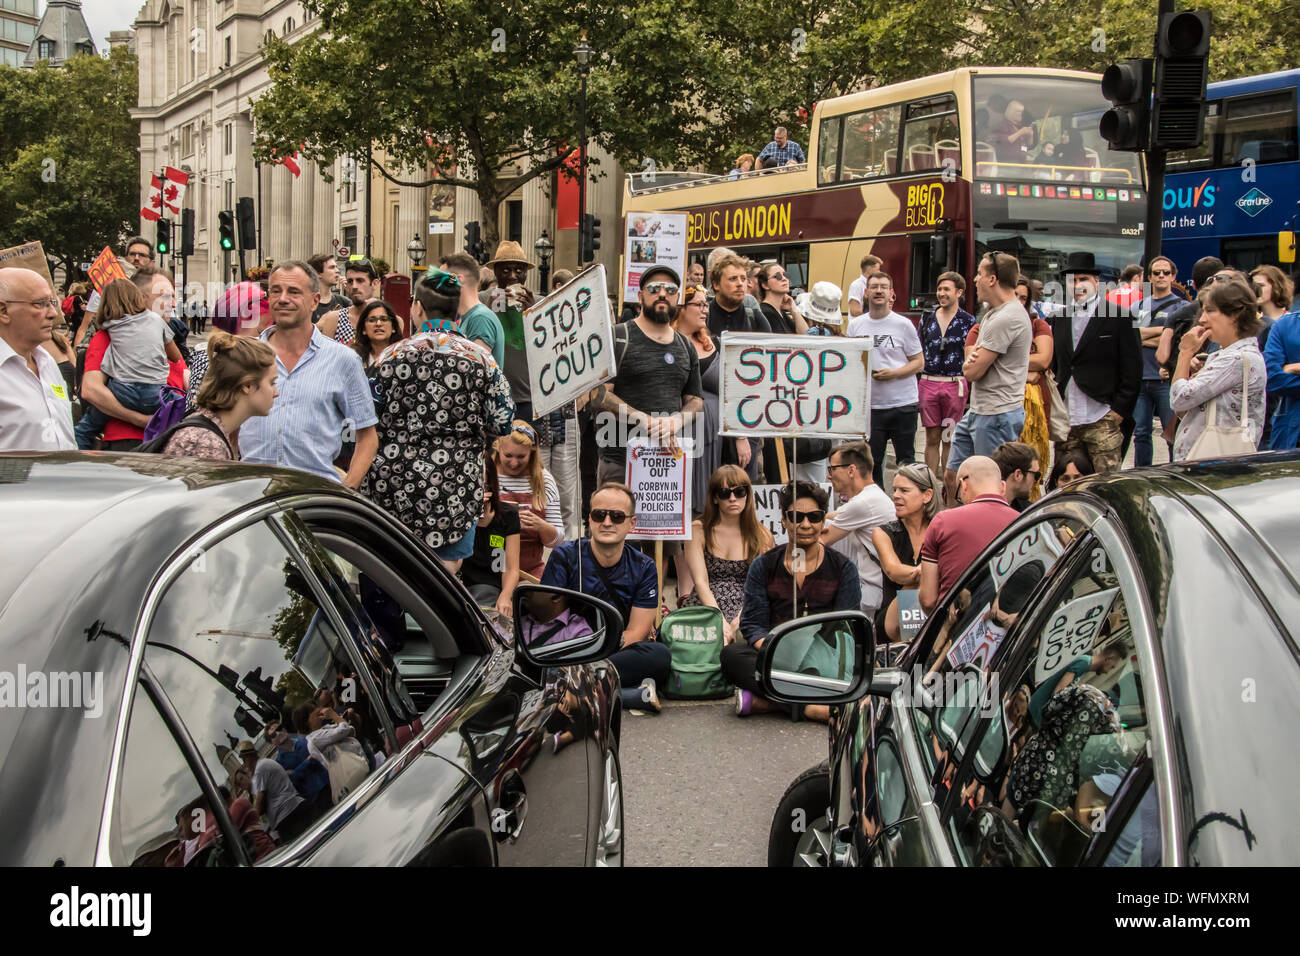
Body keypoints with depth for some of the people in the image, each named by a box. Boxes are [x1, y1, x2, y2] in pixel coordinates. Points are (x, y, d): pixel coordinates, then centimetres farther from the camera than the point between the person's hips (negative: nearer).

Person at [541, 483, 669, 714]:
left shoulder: (643, 568, 5)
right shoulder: (565, 557, 1)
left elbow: (636, 632, -2)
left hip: (621, 652, 1)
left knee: (659, 655, -32)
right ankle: (636, 695, -32)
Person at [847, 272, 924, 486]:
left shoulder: (903, 325, -2)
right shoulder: (855, 325, 8)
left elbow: (919, 362, -1)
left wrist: (893, 373, -16)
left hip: (903, 404, -3)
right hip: (870, 405, 3)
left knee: (906, 461, 3)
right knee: (871, 462, 5)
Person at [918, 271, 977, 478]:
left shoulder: (968, 321, 1)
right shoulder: (927, 318, 10)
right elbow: (917, 354, 15)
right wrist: (913, 387, 9)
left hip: (955, 384, -3)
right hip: (928, 382, 3)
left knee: (949, 440, 3)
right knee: (932, 438, 6)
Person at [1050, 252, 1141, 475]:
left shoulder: (1119, 317, -1)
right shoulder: (1060, 318, 14)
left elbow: (1132, 371, -3)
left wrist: (1119, 411, -8)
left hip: (1102, 421, -5)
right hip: (1065, 421, 5)